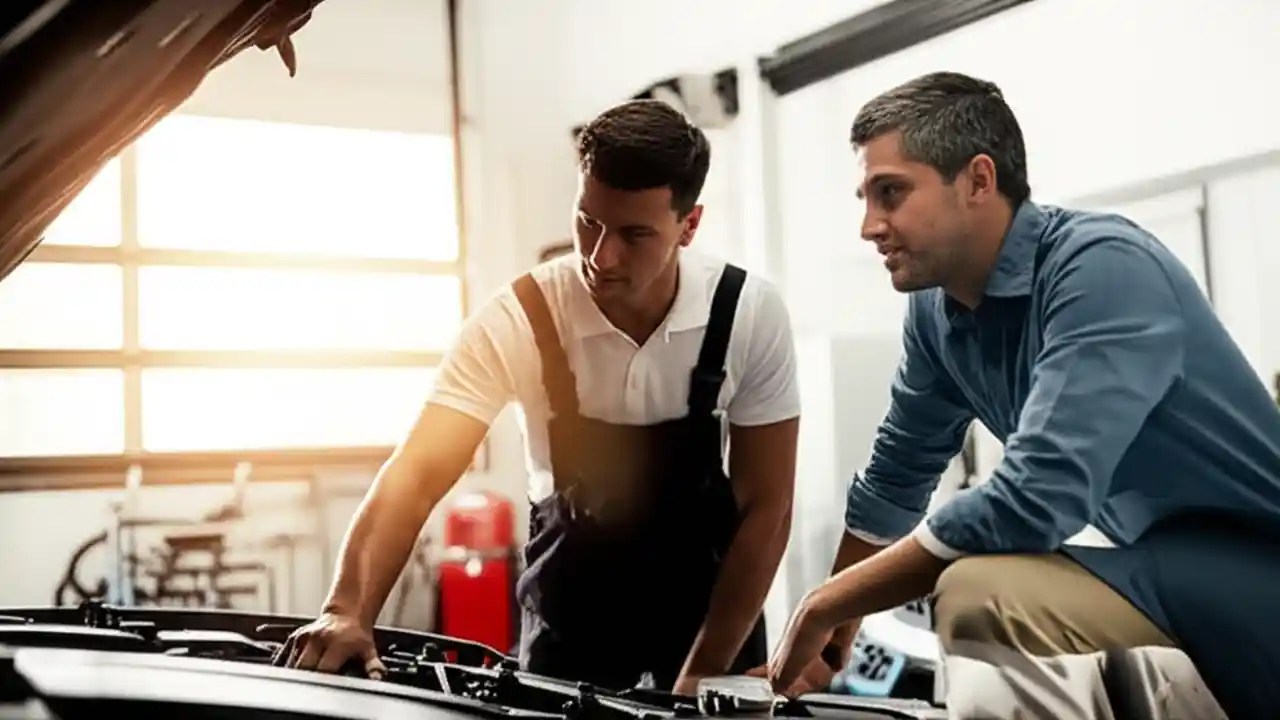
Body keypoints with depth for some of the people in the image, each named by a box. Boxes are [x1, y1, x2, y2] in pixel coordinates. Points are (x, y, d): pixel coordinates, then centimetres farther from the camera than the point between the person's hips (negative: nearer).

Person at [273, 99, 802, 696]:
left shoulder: (752, 314, -20)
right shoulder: (516, 320, -23)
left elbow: (766, 507, -14)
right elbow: (418, 472, -31)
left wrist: (706, 671, -15)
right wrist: (349, 611, -47)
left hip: (709, 583, 1)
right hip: (570, 588, 0)